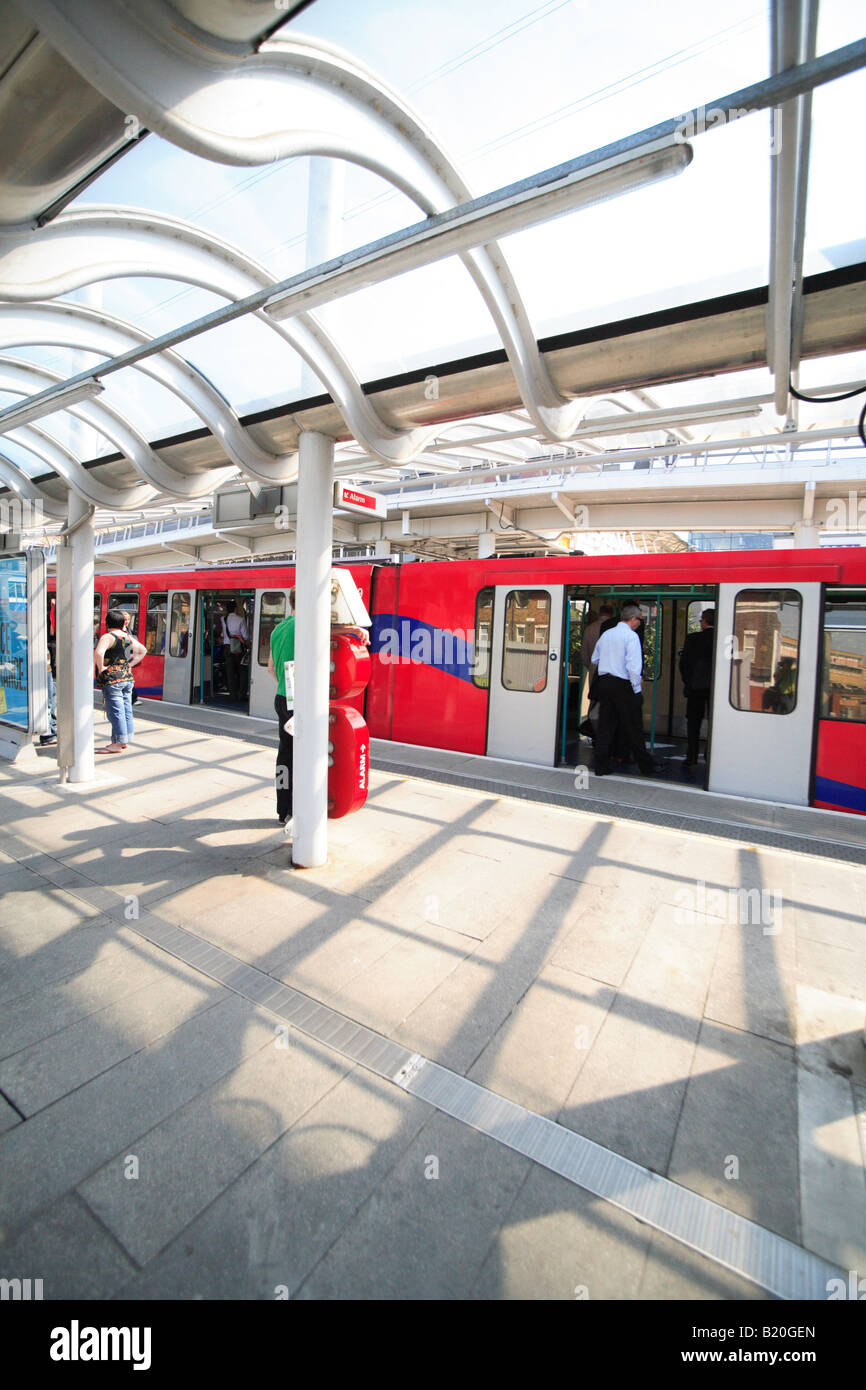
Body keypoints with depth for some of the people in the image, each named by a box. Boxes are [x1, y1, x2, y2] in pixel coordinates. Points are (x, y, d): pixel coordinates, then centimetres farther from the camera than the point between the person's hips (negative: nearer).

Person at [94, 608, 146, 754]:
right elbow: (143, 650, 26)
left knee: (115, 712, -3)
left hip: (112, 680, -7)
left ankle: (117, 743, 0)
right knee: (126, 710, 12)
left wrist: (101, 668, -14)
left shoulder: (108, 637, -10)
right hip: (128, 678, 7)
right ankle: (126, 741, 20)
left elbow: (98, 653, -28)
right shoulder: (129, 638, 11)